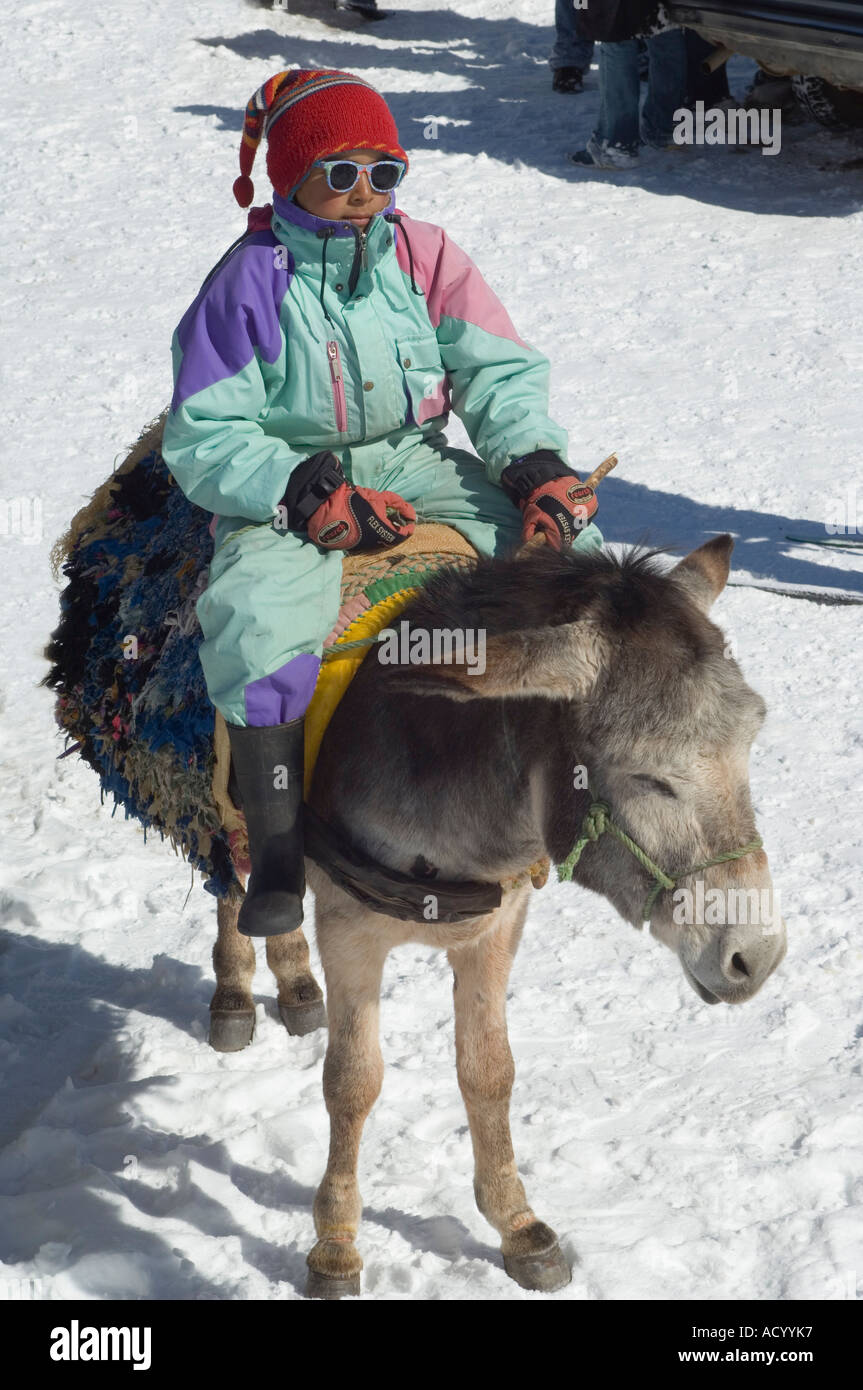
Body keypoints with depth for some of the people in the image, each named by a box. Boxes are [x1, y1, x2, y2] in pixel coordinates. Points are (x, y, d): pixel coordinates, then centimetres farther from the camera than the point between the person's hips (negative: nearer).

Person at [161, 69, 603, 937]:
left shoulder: (423, 257, 3)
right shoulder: (249, 283, -8)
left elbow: (501, 374, 3)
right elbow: (202, 442, -11)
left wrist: (540, 466, -17)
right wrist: (308, 495, -25)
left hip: (419, 465, 4)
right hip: (286, 484, -4)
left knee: (566, 545, -15)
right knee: (257, 617, -34)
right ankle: (275, 844, -23)